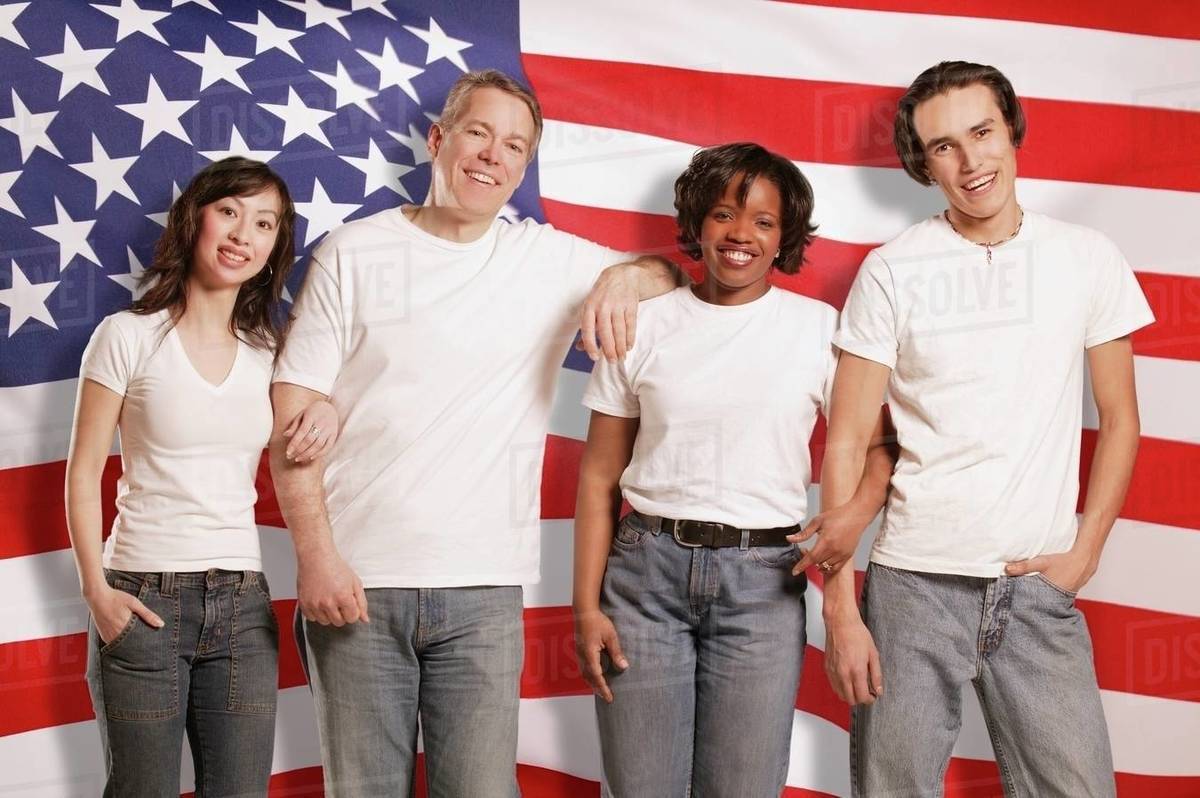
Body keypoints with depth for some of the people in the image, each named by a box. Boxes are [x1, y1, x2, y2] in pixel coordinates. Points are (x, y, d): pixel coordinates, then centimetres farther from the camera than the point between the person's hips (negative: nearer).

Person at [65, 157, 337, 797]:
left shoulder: (268, 350, 10)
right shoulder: (128, 337, -3)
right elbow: (83, 473, -1)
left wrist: (326, 411, -2)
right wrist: (96, 590, -9)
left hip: (243, 603, 4)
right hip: (144, 599, -4)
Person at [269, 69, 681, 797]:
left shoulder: (554, 260, 8)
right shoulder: (353, 253, 3)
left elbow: (668, 273, 17)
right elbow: (296, 413, 0)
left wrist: (624, 277, -6)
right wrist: (315, 553, -9)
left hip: (483, 587, 1)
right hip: (358, 580, -1)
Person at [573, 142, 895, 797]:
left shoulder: (821, 329, 2)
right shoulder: (643, 325, 4)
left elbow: (877, 446, 4)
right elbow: (599, 475, 6)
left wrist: (855, 513, -18)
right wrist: (587, 606, 1)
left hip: (762, 579, 0)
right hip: (646, 570, 1)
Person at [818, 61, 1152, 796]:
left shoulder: (1087, 258, 4)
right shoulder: (891, 271, -1)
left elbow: (1120, 421, 11)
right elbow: (847, 444, -1)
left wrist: (1084, 553, -1)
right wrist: (840, 606, -6)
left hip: (1038, 585, 1)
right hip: (913, 581, -1)